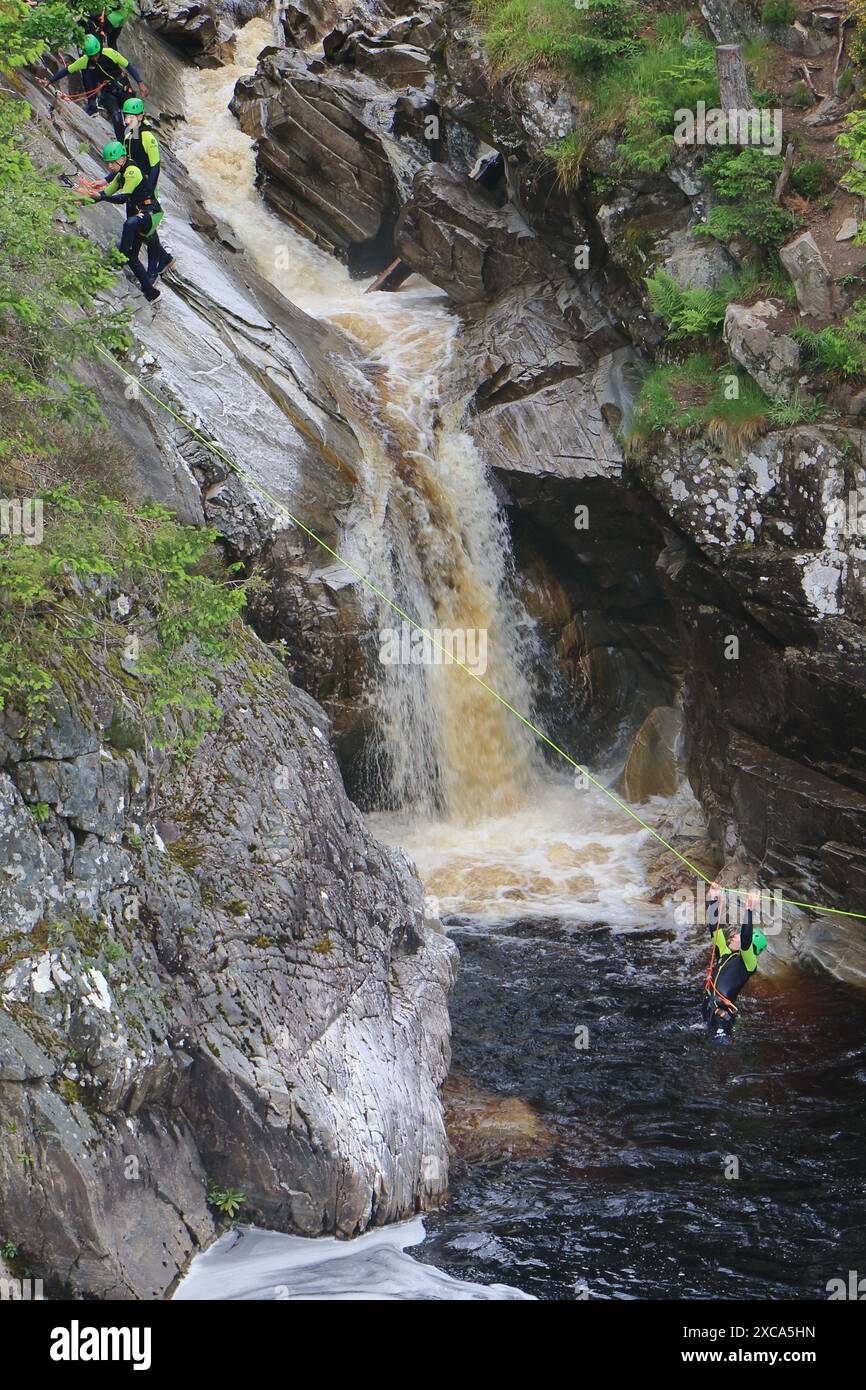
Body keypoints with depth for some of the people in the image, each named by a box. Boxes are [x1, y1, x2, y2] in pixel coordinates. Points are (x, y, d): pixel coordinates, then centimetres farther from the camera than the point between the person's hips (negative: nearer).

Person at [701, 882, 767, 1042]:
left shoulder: (749, 962, -2)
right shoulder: (725, 953, 17)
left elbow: (745, 941, -21)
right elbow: (714, 926, 21)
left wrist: (748, 910, -26)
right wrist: (712, 900, 18)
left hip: (722, 1012, -7)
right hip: (707, 1009, 7)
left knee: (721, 1043, -20)